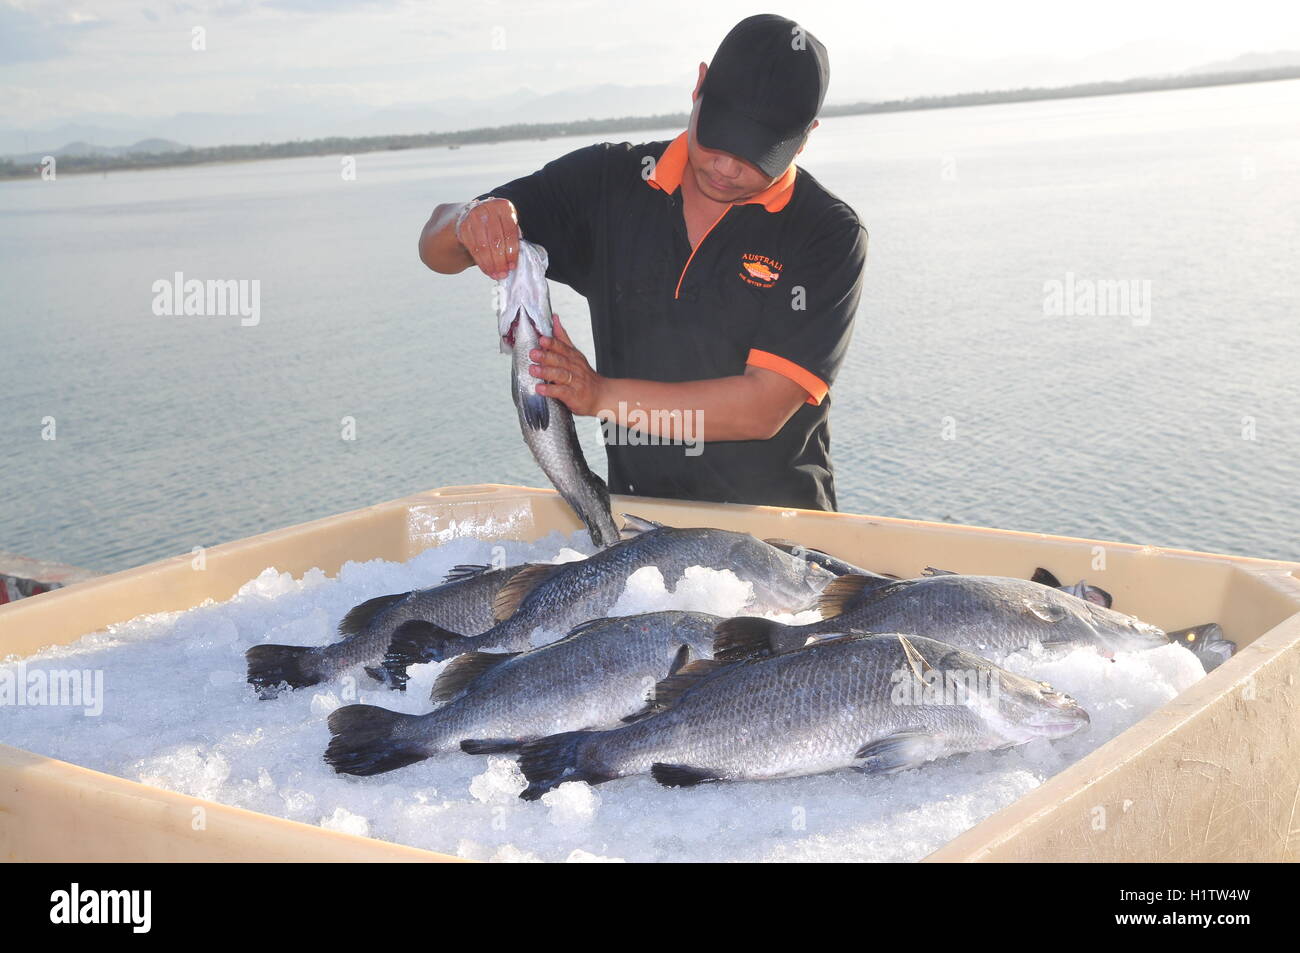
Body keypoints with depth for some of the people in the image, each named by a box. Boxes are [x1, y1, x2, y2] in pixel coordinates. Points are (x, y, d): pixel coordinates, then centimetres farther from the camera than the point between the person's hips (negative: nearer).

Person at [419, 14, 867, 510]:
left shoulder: (829, 236, -7)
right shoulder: (609, 181, 2)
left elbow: (763, 408, -15)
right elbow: (436, 249, 6)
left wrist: (602, 395, -19)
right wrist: (468, 219, -17)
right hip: (634, 511, 2)